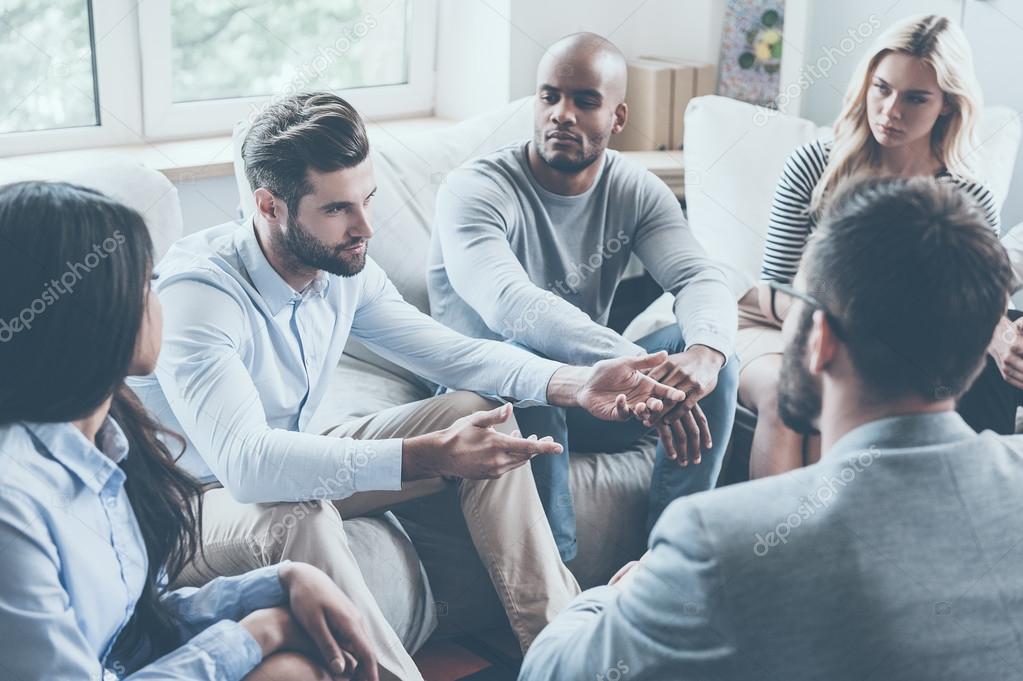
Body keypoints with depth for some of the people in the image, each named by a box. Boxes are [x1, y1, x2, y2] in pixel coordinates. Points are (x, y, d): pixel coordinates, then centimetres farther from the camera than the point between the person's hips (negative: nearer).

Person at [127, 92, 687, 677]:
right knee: (297, 512, -41)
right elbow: (246, 462, -42)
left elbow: (449, 351, 1)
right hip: (197, 503, -7)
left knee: (480, 412, -6)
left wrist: (574, 383, -15)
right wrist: (430, 456, -48)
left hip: (291, 467, 7)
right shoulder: (197, 293, -30)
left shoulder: (345, 269, -8)